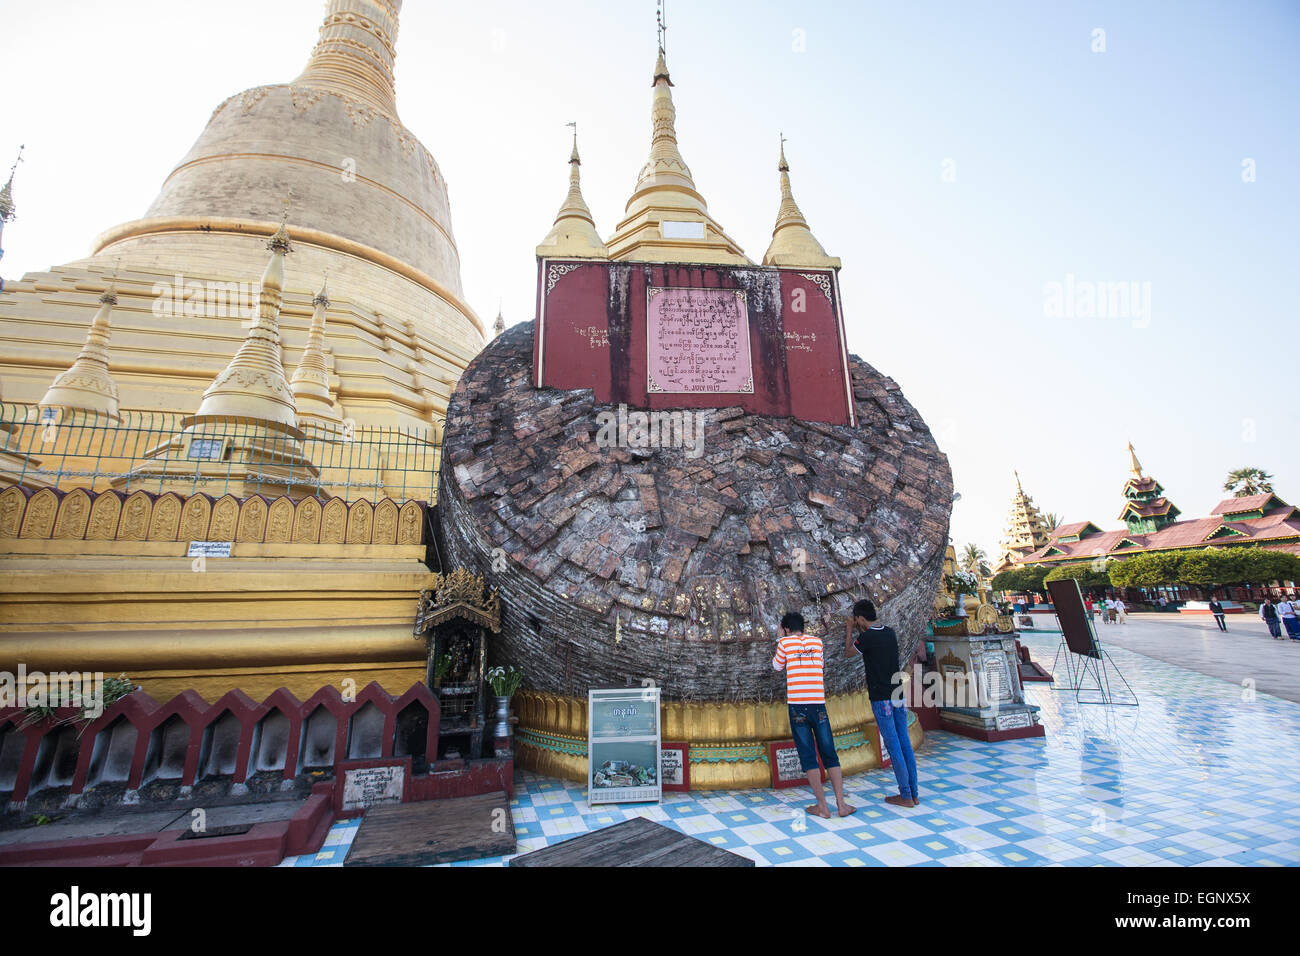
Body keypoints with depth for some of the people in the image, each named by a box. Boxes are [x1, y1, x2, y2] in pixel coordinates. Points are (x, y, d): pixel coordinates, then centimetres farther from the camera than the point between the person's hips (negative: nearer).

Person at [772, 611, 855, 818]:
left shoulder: (785, 643, 0)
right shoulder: (817, 641, 9)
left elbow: (777, 666, 15)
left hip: (797, 705, -3)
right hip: (818, 704, 3)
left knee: (808, 757, 4)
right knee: (830, 755, 11)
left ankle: (823, 807, 7)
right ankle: (841, 804, 12)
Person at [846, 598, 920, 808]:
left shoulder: (867, 637, -15)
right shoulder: (890, 632, 6)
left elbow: (848, 653, 1)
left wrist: (850, 630, 11)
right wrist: (858, 631, 27)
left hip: (882, 698, -7)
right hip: (899, 695, 7)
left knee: (893, 746, 1)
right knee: (905, 743, 12)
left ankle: (905, 796, 9)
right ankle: (913, 793, 20)